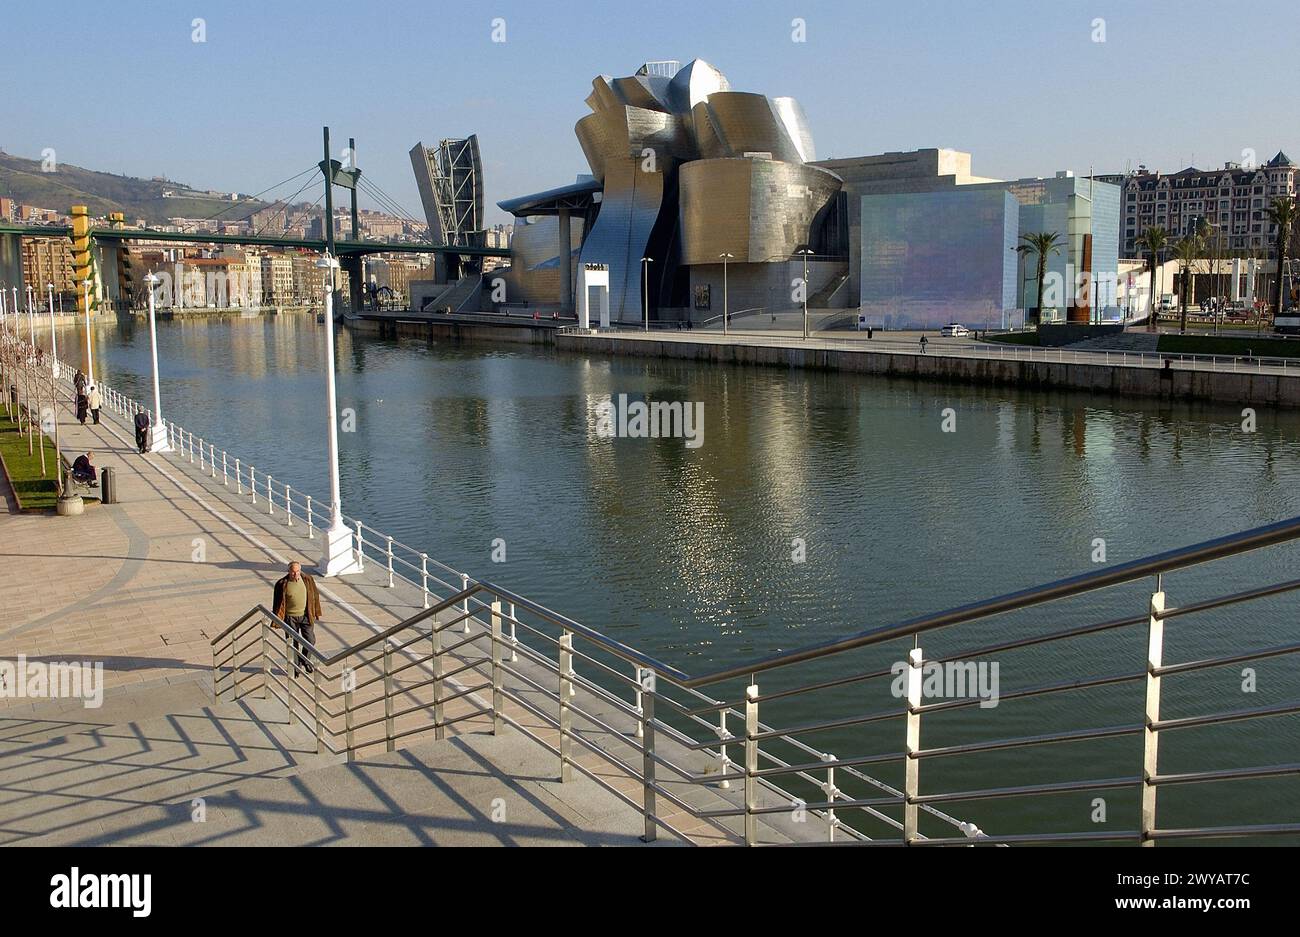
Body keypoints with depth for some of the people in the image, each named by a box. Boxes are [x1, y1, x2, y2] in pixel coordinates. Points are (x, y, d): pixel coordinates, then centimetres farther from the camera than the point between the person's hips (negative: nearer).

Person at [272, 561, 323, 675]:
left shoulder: (308, 580, -4)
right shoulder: (282, 584, -12)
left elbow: (315, 596, 7)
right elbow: (278, 603, -5)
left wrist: (317, 613, 10)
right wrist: (277, 619, -5)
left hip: (306, 616, 2)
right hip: (290, 618, -2)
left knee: (310, 641, 5)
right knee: (293, 643, 6)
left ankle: (305, 660, 30)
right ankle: (295, 667, 21)